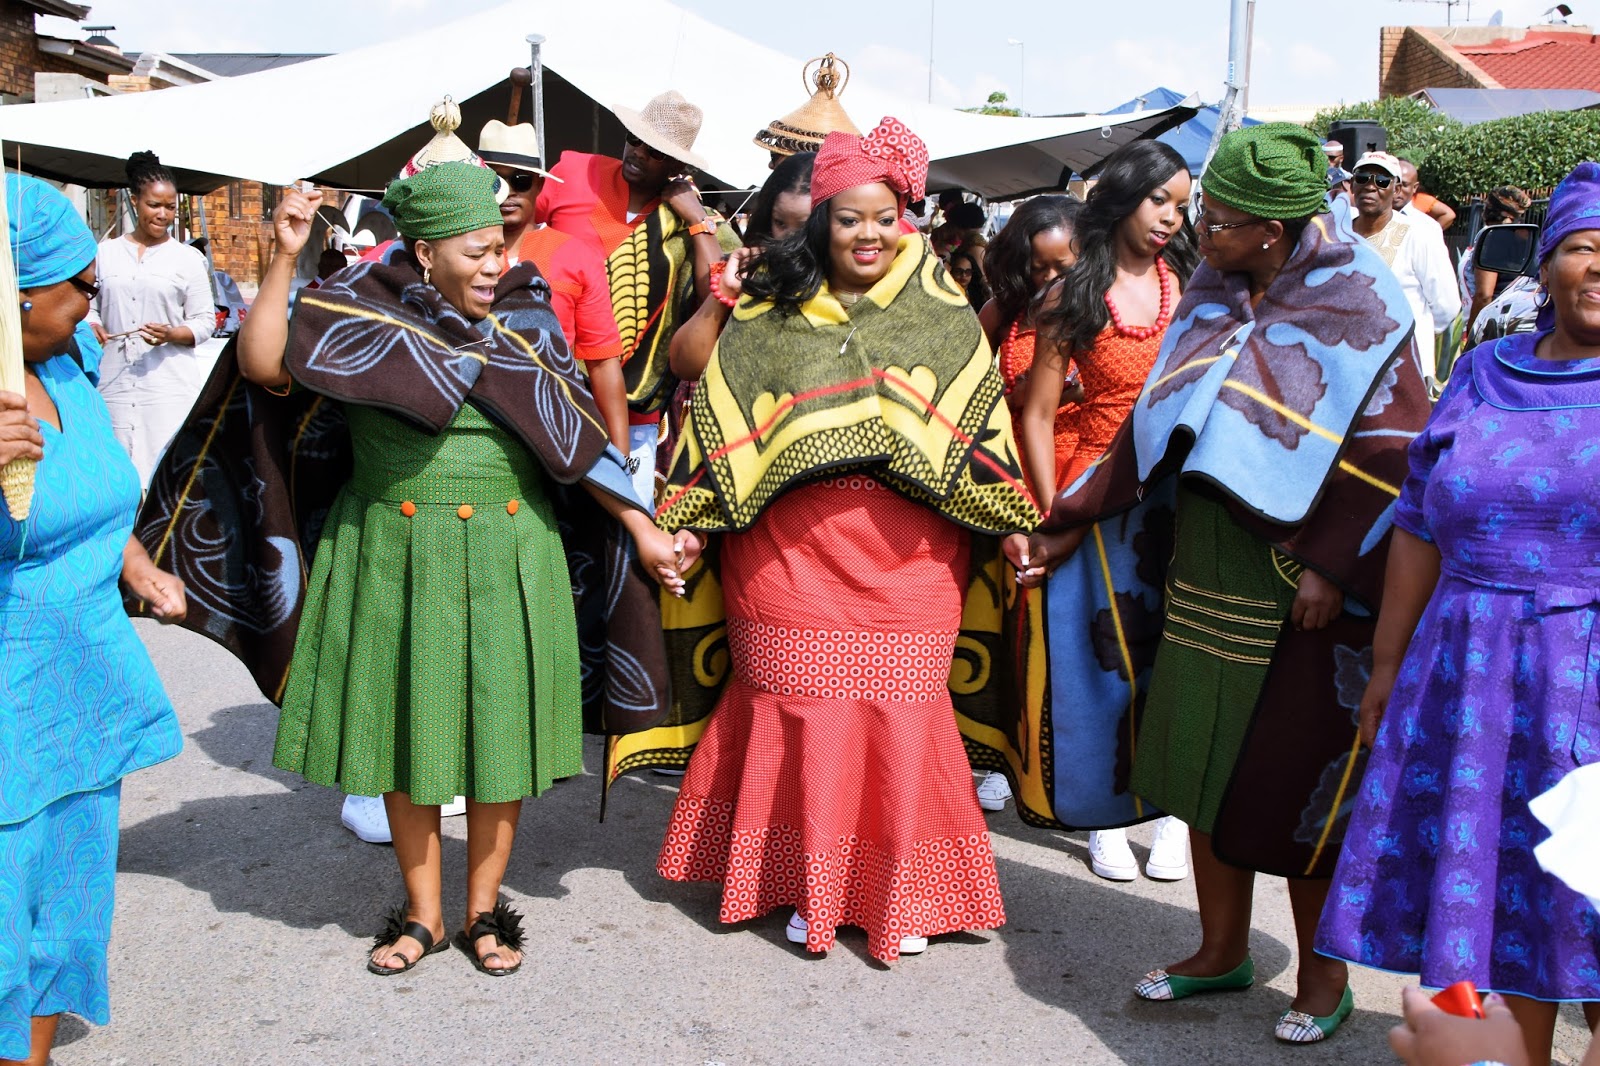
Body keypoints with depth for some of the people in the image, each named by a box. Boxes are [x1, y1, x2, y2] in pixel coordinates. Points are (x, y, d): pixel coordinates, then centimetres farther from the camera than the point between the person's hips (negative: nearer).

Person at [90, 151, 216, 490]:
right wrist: (91, 325, -3)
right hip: (115, 381, 2)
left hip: (170, 382, -2)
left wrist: (172, 335, -14)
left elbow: (205, 320, 4)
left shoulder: (189, 258, 6)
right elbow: (89, 303, 19)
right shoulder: (105, 252, 12)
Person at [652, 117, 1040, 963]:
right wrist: (687, 520, 2)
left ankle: (899, 893, 19)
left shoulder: (945, 318, 8)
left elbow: (981, 423, 10)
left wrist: (1010, 522, 7)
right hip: (791, 553, 0)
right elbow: (719, 413, 7)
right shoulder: (770, 318, 6)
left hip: (906, 559, 1)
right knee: (803, 716, 2)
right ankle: (806, 885, 20)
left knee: (900, 719, 2)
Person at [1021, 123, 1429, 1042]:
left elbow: (1391, 450, -12)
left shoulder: (1358, 308, -9)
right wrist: (1075, 521, 11)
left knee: (1290, 776, 3)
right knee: (1202, 760, 10)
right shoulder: (1214, 296, 7)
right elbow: (1158, 424, 12)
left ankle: (1324, 972, 22)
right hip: (1202, 568, 6)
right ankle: (1223, 950, 27)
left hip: (1295, 590, -6)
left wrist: (1333, 568, -19)